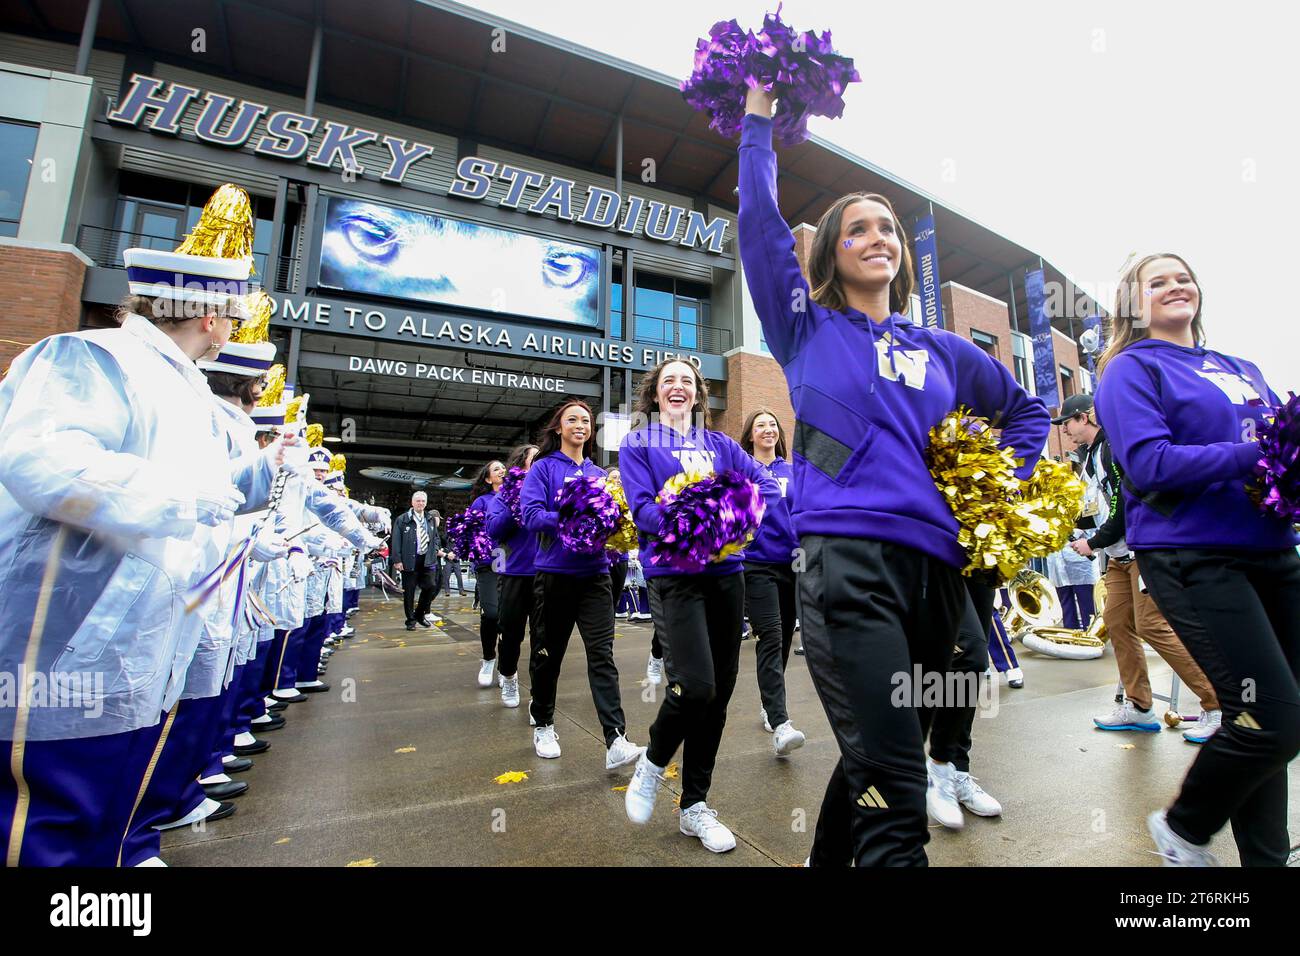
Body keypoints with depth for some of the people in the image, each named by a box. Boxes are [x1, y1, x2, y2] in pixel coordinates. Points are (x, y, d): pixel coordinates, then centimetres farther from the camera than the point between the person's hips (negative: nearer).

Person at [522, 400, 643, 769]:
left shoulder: (599, 473, 13)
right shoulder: (543, 468, 0)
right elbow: (532, 515, -13)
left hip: (594, 574, 2)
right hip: (554, 573, -2)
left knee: (602, 655, -6)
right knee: (548, 654, 12)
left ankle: (616, 741, -8)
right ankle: (543, 726, 33)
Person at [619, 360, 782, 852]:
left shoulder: (718, 443, 15)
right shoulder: (637, 444, 5)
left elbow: (767, 483, 6)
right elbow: (642, 508, -8)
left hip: (725, 571, 5)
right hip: (674, 573, -4)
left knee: (719, 691, 7)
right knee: (695, 685, -17)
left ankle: (695, 806, 25)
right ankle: (652, 762, 16)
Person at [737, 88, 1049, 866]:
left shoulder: (943, 352, 19)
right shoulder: (807, 328, 9)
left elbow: (1027, 409, 33)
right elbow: (760, 222, 4)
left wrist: (1012, 484, 19)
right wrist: (760, 118, 10)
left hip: (938, 565, 5)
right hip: (848, 560, -5)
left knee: (877, 762, 17)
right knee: (895, 794, -13)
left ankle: (829, 858, 39)